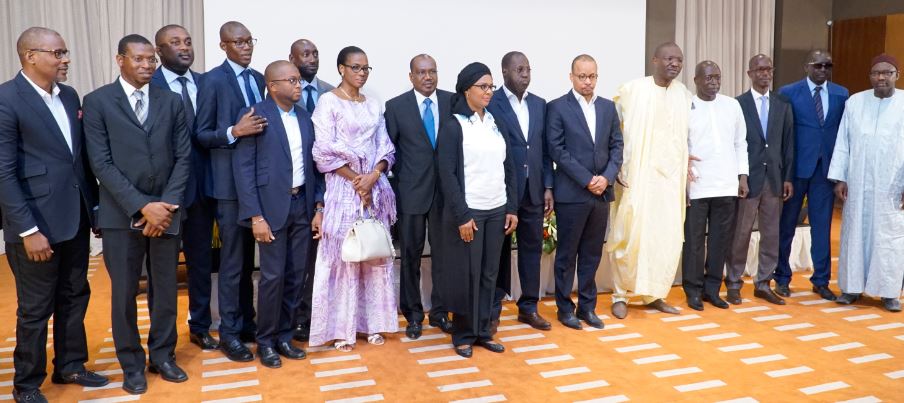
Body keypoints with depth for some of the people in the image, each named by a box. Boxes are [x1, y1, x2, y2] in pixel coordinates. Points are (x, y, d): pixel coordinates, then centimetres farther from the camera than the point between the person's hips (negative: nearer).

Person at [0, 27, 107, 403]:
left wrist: (94, 205, 9)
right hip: (36, 221, -6)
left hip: (76, 218, 7)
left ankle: (70, 365, 34)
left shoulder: (70, 95, 8)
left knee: (74, 296, 17)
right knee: (35, 308, 7)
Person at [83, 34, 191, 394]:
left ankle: (163, 355, 27)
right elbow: (101, 163, -8)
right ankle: (132, 364, 23)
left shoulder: (171, 101, 7)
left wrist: (167, 204, -8)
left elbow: (183, 157, 3)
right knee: (124, 293, 7)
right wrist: (141, 207, -15)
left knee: (166, 289, 10)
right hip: (121, 213, -2)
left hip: (166, 210, 2)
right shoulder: (97, 102, -1)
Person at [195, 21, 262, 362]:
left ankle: (247, 322, 26)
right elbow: (201, 134, -8)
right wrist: (234, 131, -23)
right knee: (233, 261, 0)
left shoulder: (259, 79, 12)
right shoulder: (213, 80, -6)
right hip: (230, 182, -6)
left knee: (249, 258, 14)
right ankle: (229, 332, 11)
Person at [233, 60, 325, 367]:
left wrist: (318, 207, 4)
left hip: (303, 205, 5)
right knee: (273, 276, -1)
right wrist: (255, 216, -15)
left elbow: (313, 165, 12)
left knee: (296, 276, 9)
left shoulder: (305, 117, 10)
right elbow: (243, 168, -10)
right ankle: (266, 341, 16)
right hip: (272, 207, -5)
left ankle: (285, 336, 23)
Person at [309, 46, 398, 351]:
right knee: (342, 255, 0)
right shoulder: (328, 101, -2)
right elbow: (324, 151, -10)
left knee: (375, 255, 7)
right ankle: (341, 328, 10)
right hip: (343, 188, -5)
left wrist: (373, 176, -9)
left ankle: (371, 322, 18)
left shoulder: (374, 106, 13)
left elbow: (385, 148, 8)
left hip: (375, 188, 5)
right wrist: (355, 179, -12)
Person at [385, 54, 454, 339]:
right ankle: (413, 314, 22)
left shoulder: (453, 102, 2)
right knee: (410, 256, 8)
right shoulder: (396, 106, -2)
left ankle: (440, 312, 23)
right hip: (411, 192, -1)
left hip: (446, 190, 1)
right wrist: (400, 180, -3)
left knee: (443, 254, 9)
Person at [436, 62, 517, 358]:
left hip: (497, 211, 5)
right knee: (467, 274, 3)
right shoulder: (453, 126, -6)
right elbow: (447, 175, -11)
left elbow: (509, 167, 12)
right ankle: (463, 334, 17)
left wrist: (512, 208, 6)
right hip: (468, 211, -5)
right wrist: (462, 216, -16)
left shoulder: (496, 123, 10)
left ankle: (483, 330, 21)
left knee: (489, 273, 9)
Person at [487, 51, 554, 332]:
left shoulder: (540, 104, 10)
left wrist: (548, 187, 6)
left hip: (533, 191, 5)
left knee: (532, 248, 10)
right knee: (499, 250, 7)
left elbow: (545, 149, 11)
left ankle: (529, 307, 23)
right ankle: (493, 308, 20)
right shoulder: (490, 103, -7)